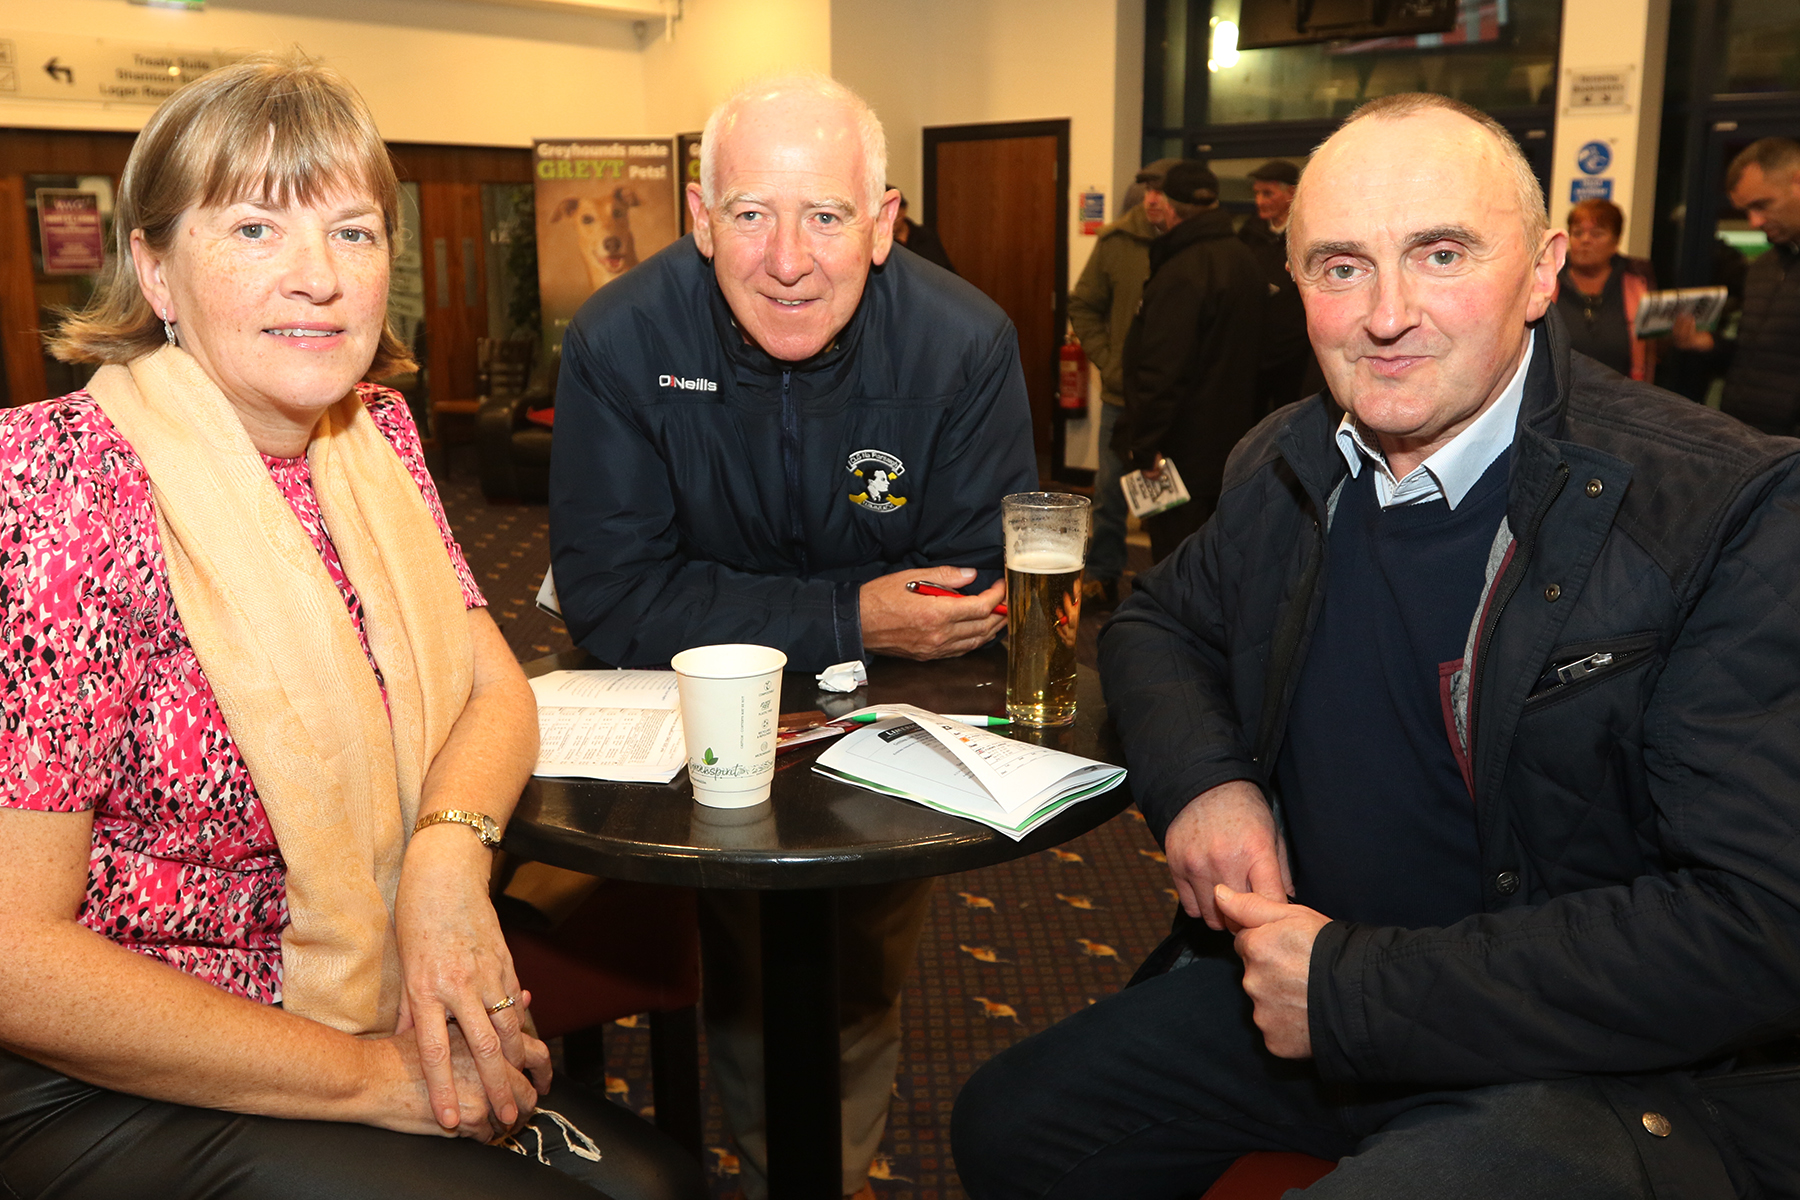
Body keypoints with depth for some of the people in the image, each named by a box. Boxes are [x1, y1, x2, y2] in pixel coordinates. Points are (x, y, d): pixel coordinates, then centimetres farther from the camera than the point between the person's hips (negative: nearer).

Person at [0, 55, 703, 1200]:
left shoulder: (375, 431, 2)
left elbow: (493, 687, 6)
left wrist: (449, 852, -16)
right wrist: (366, 1076, -19)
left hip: (377, 1012, 6)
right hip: (102, 1097, -6)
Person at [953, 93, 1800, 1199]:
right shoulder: (1287, 466, 1)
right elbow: (1159, 622, 17)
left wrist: (1360, 986, -23)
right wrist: (1199, 775, -7)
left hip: (1611, 1075, -5)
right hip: (1294, 973, 6)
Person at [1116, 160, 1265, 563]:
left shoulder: (1181, 273, -21)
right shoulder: (1245, 260, 8)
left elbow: (1162, 371, -25)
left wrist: (1144, 444, -20)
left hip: (1186, 451, -9)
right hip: (1231, 439, 9)